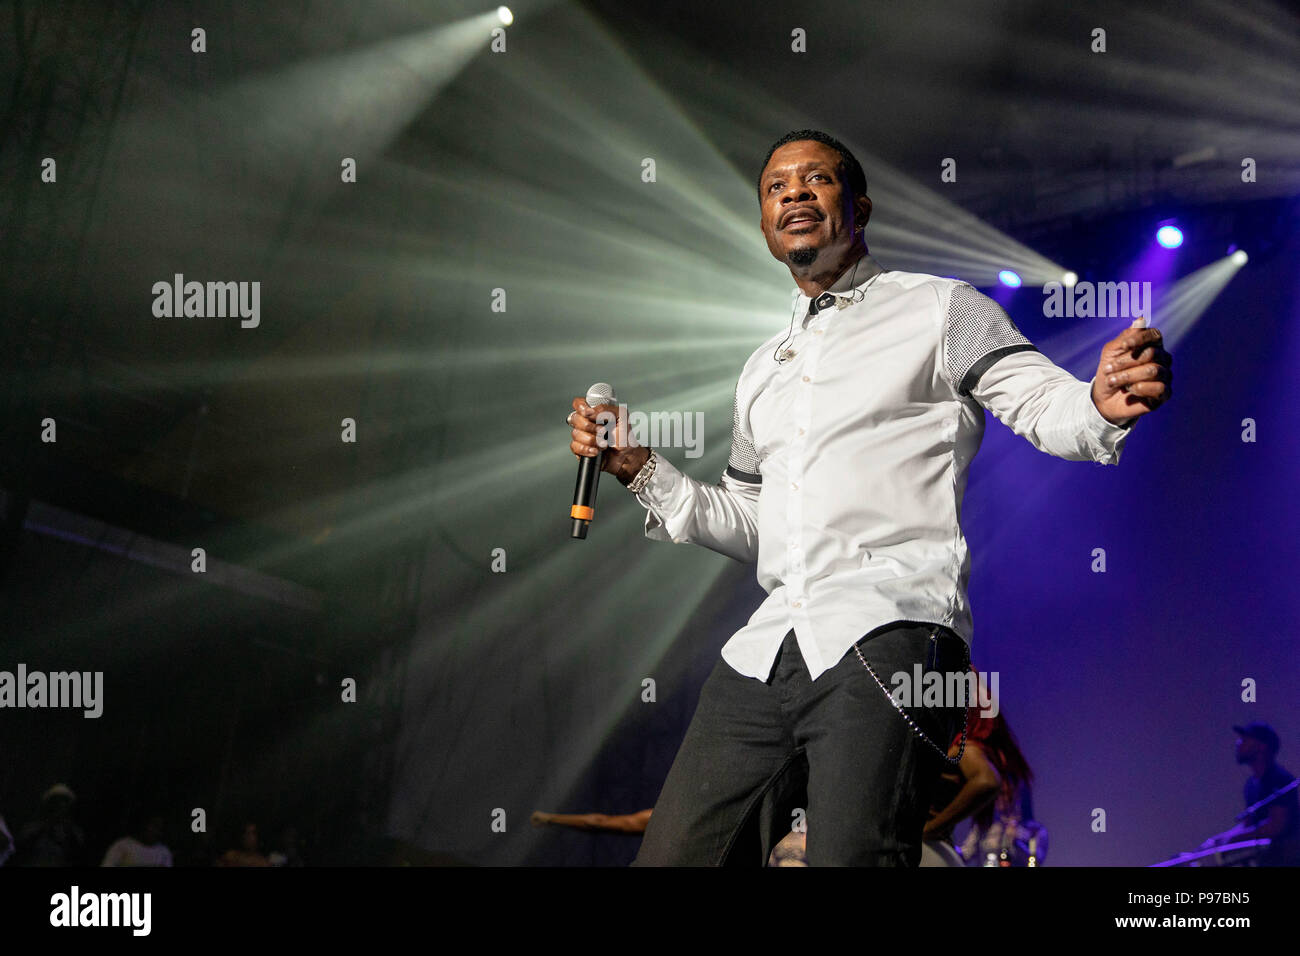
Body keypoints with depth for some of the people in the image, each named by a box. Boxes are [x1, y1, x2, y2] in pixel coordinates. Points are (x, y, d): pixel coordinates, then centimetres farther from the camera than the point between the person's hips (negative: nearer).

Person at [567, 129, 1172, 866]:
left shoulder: (937, 309, 10)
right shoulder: (764, 369, 28)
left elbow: (1040, 402, -1)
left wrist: (1104, 404, -24)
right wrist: (639, 467, 19)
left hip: (890, 630, -6)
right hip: (769, 643, 6)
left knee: (849, 856, -22)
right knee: (671, 856, 1)